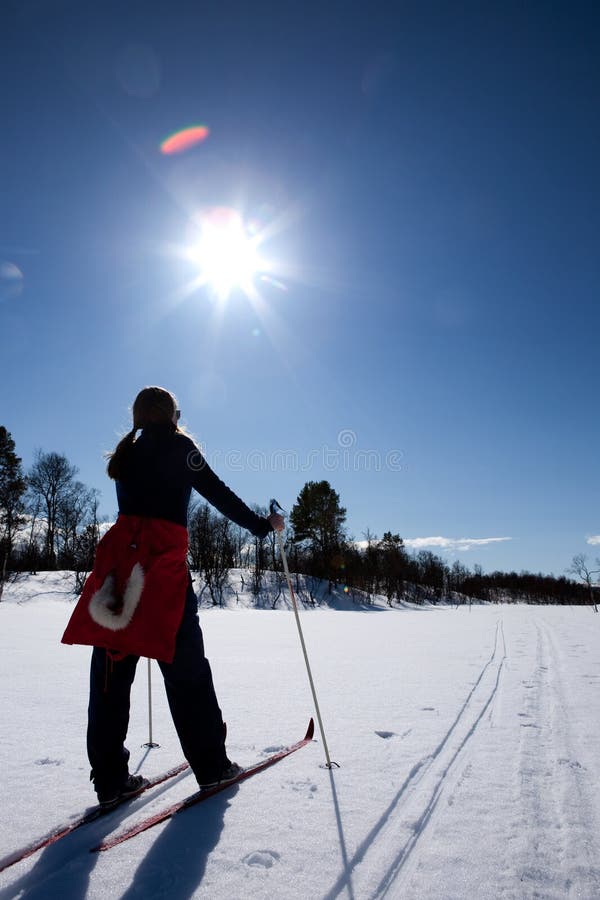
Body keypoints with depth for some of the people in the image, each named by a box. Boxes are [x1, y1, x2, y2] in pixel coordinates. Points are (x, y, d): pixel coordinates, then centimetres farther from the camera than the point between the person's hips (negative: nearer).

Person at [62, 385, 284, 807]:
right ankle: (211, 765, 12)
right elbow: (218, 494, -1)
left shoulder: (126, 453, 21)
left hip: (119, 555, 6)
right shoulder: (179, 446, 4)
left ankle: (110, 779, 12)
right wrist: (262, 525, 8)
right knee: (185, 667, 2)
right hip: (163, 560, -6)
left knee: (112, 669, 7)